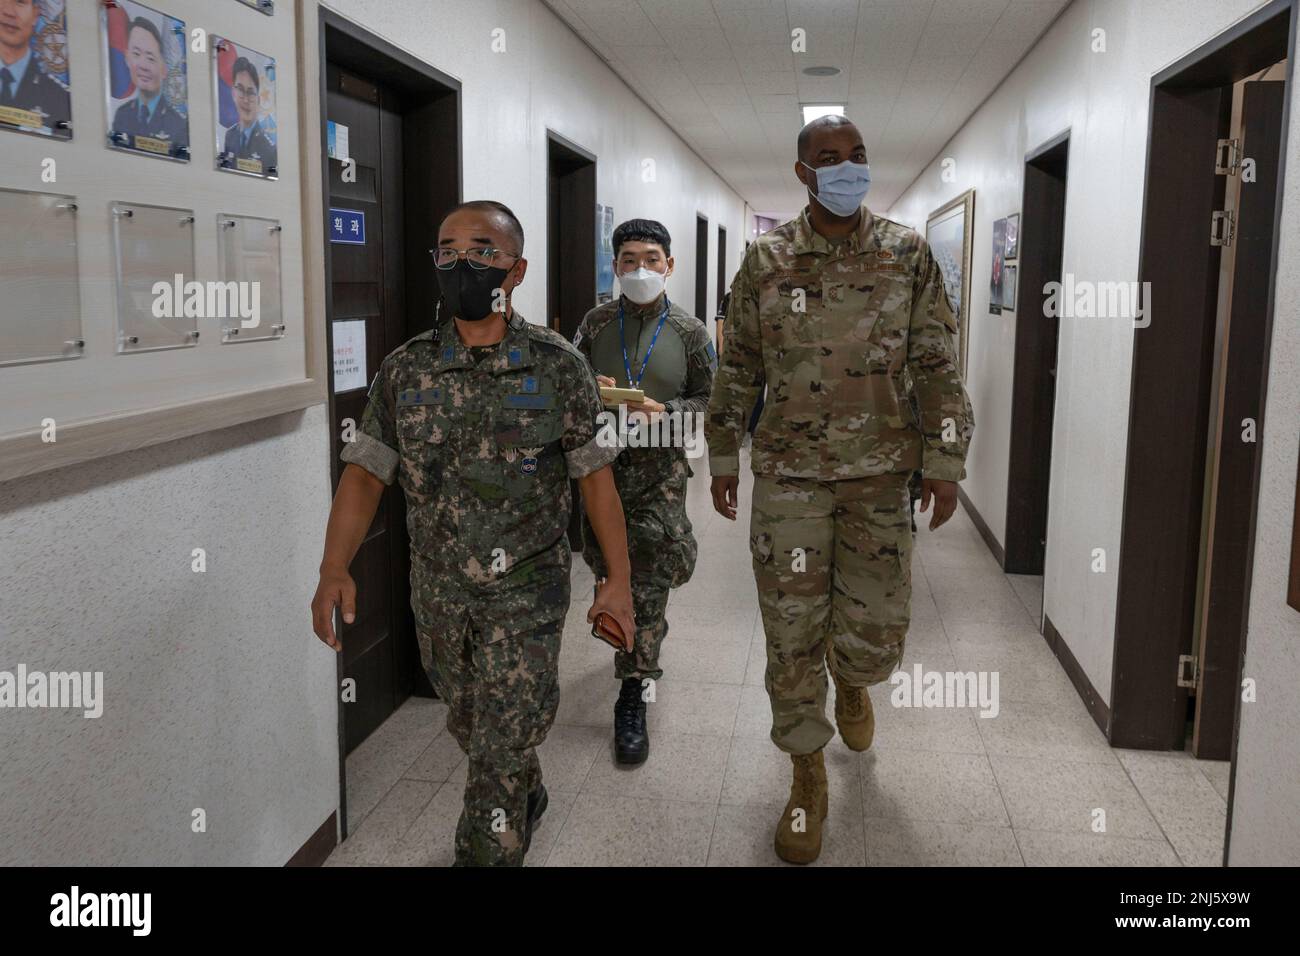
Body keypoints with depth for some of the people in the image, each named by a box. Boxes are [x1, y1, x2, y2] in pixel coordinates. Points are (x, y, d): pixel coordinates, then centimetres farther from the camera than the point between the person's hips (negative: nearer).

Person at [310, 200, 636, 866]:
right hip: (438, 592, 4)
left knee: (502, 746, 0)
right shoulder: (405, 371, -3)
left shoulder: (557, 367, -9)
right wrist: (334, 569, -17)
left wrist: (618, 581, -7)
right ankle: (526, 800, 50)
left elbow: (594, 475, -6)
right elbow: (365, 471, -4)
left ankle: (487, 854, 19)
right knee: (471, 728, 22)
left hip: (526, 592, -3)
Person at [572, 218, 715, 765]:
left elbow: (711, 400, 4)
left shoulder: (688, 331, 1)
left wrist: (665, 411, -15)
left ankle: (633, 698, 5)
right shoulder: (596, 323, 6)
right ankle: (645, 650, 43)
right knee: (610, 574, 14)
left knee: (649, 584, -4)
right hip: (599, 464, 3)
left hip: (659, 472, -2)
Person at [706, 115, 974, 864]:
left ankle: (850, 677, 42)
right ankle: (808, 775, 22)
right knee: (792, 634, 3)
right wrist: (724, 457, 9)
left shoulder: (907, 254, 1)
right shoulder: (767, 261, 1)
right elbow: (738, 368, 8)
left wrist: (946, 462, -3)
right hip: (789, 474, 0)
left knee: (875, 636, 3)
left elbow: (937, 366, 2)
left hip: (879, 473, 0)